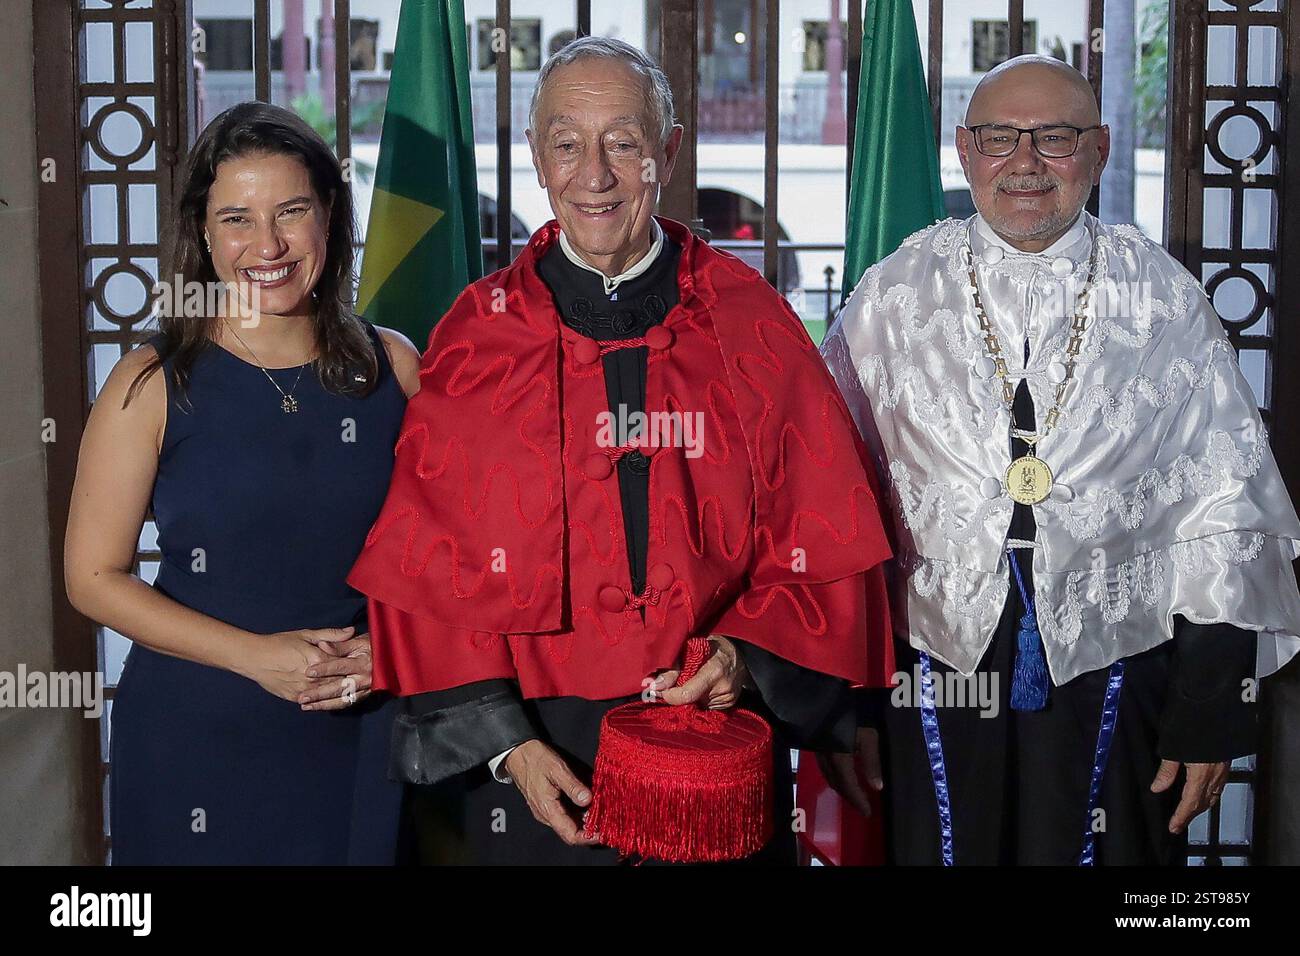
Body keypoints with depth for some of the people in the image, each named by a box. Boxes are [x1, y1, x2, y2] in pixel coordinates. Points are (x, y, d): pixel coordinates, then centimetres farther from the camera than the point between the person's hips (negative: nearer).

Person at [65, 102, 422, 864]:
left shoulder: (392, 366, 0)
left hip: (361, 735, 2)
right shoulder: (153, 384, -6)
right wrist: (258, 655, -14)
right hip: (196, 740, -2)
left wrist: (389, 645, -11)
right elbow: (96, 576, -6)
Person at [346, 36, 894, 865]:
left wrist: (749, 656, -13)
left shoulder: (748, 321, 0)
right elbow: (432, 564, -1)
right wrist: (502, 741, -9)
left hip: (724, 726, 0)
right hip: (535, 748, 0)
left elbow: (823, 535, 1)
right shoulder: (477, 336, 0)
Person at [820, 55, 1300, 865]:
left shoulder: (1168, 305, 0)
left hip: (1114, 694, 0)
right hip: (932, 693, 0)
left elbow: (1224, 523, 1)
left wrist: (1210, 716, 0)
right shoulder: (894, 300, 1)